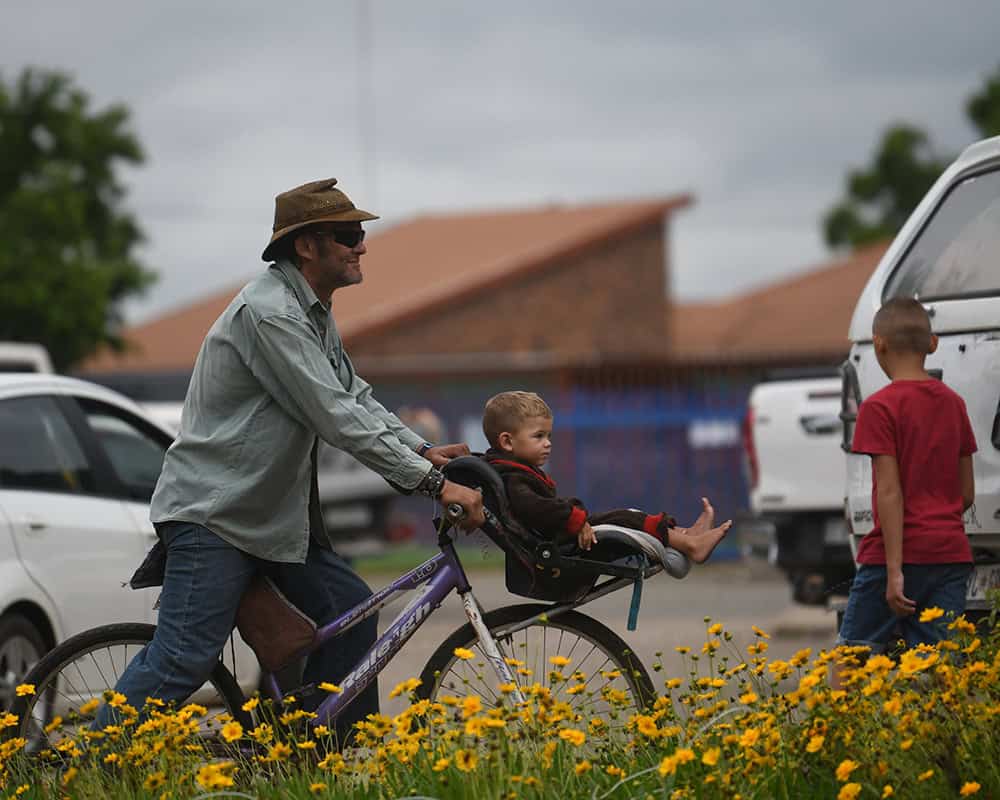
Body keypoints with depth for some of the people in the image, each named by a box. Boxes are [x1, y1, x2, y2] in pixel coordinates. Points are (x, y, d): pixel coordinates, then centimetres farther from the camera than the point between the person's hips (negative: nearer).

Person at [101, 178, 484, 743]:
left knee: (349, 609, 6)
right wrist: (432, 483, -23)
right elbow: (337, 417, -25)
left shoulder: (313, 314, 14)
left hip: (271, 511, 10)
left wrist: (423, 451, 7)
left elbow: (356, 396, 21)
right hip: (212, 511, -10)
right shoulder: (271, 314, -21)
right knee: (186, 657, -16)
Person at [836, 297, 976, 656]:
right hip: (951, 554, 5)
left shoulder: (880, 407, -9)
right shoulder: (953, 403, 10)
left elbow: (889, 491, -14)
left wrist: (895, 570, -16)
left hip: (902, 554, -5)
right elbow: (967, 493, 12)